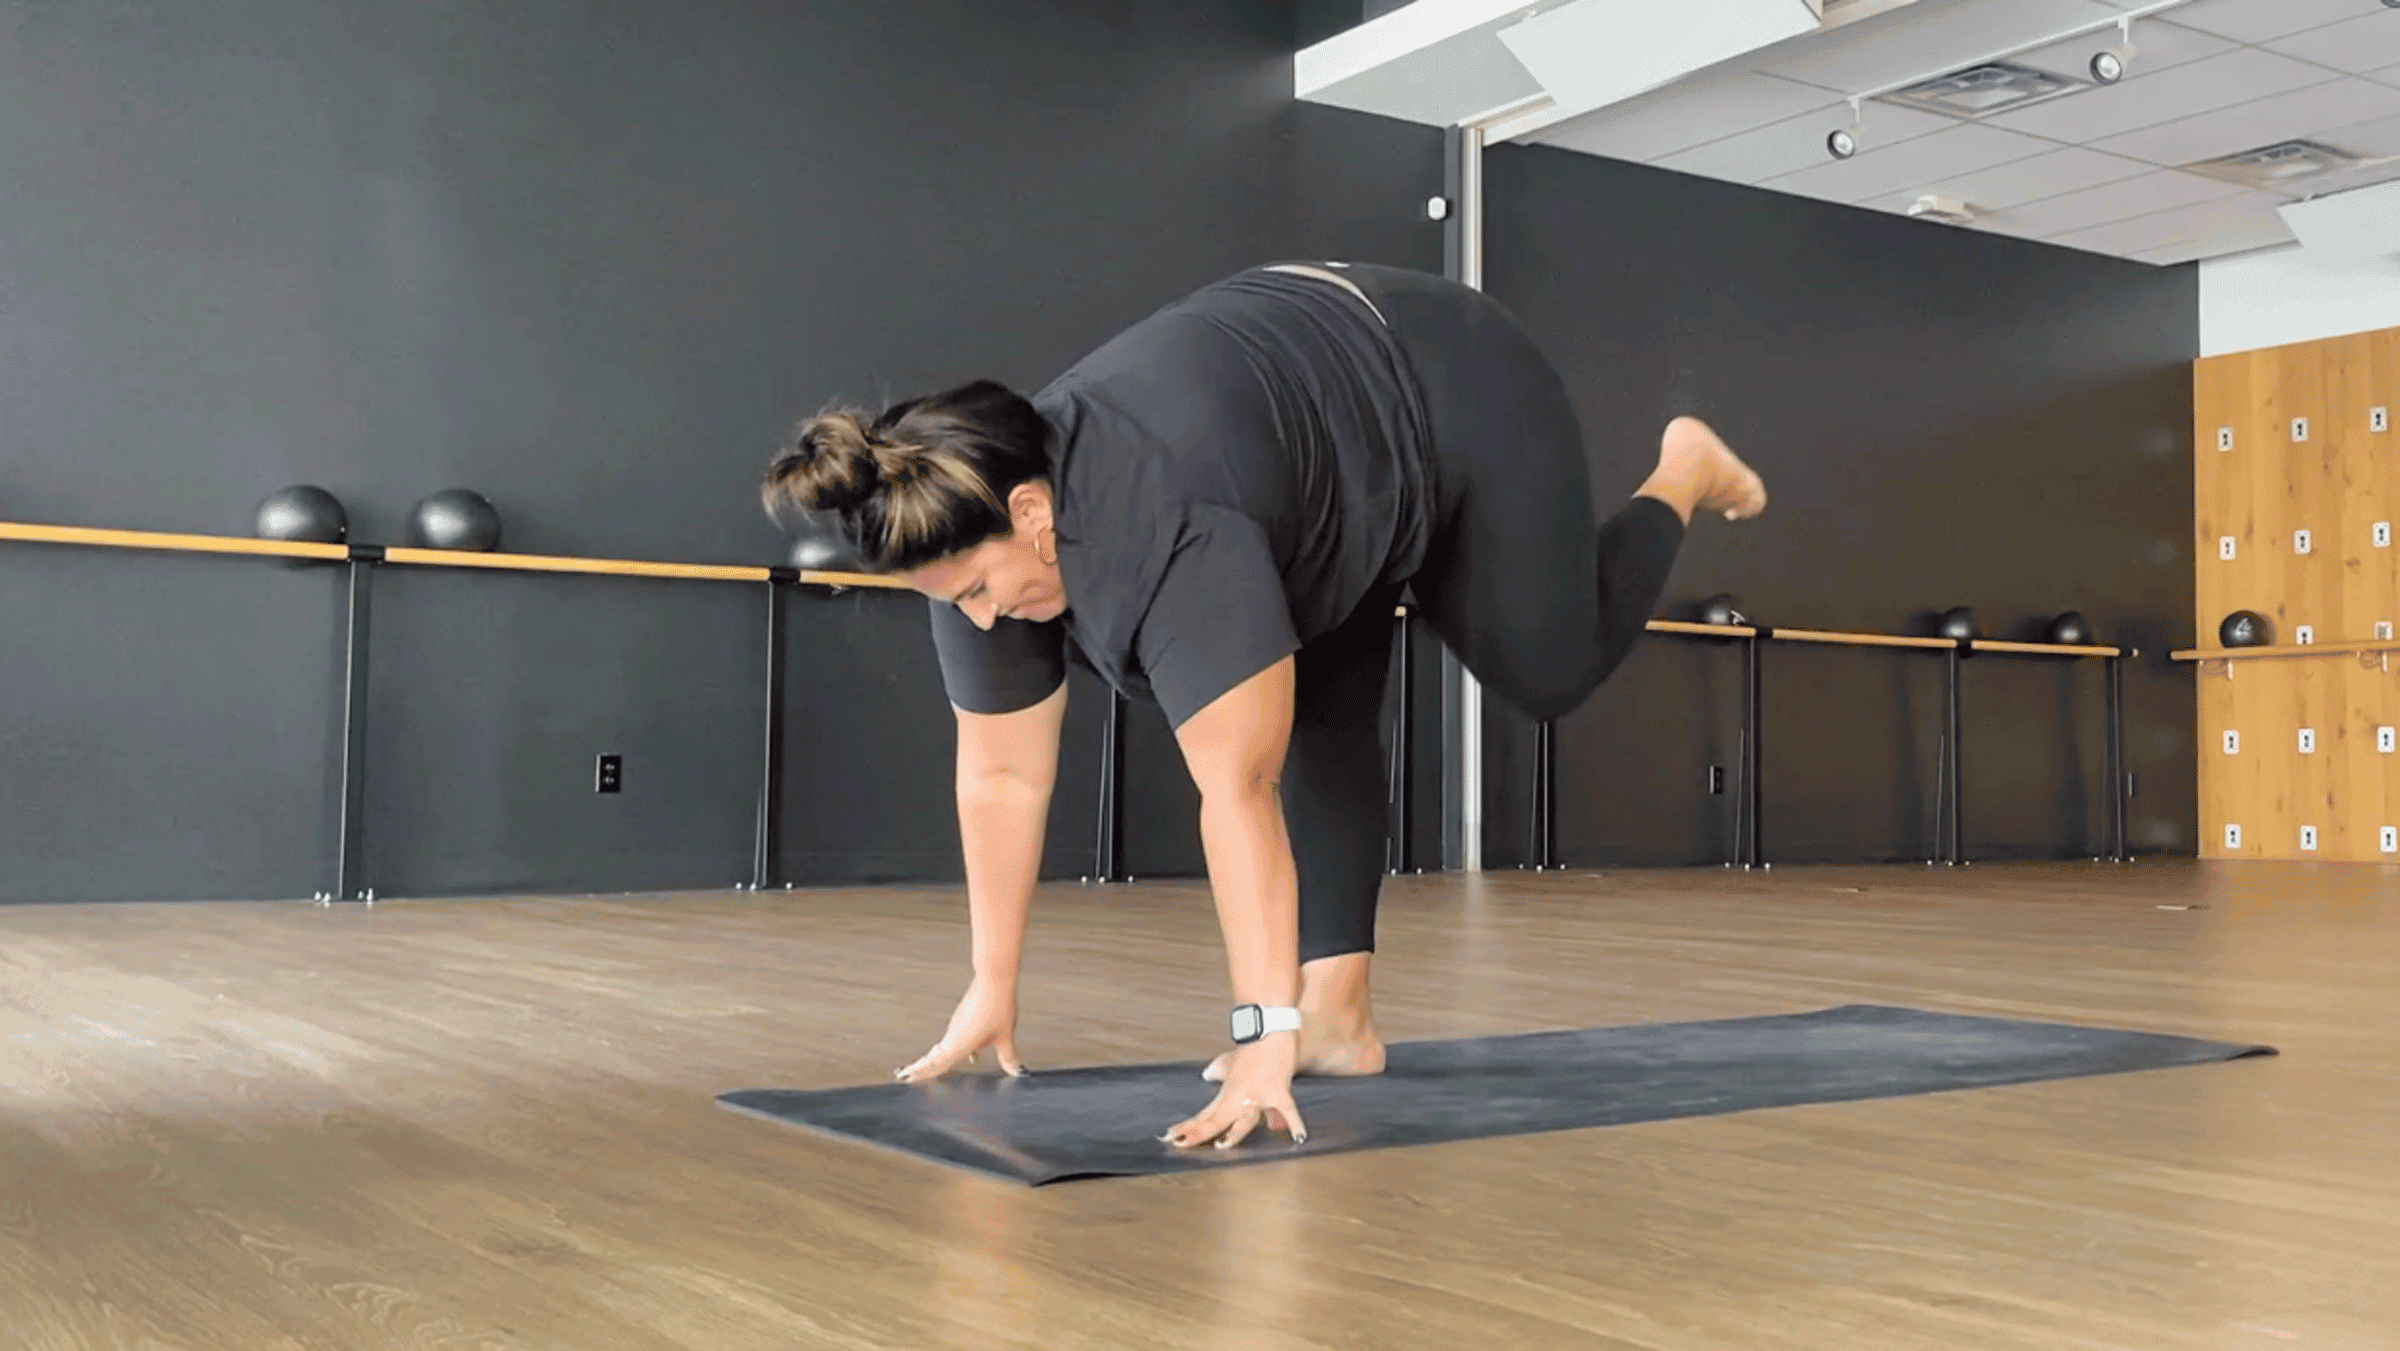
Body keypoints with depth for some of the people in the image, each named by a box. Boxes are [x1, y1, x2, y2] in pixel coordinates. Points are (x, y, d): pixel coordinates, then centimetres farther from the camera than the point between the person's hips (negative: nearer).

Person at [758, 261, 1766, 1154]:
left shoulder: (1168, 530, -42)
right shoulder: (975, 529, -19)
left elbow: (1238, 793, -43)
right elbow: (1001, 776, -12)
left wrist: (1264, 1034, -42)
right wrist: (992, 989, -8)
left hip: (1447, 404, -6)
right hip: (1319, 407, 6)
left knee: (1551, 670, 8)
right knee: (1322, 720, 0)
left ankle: (1683, 475, 30)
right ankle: (1341, 1014, 6)